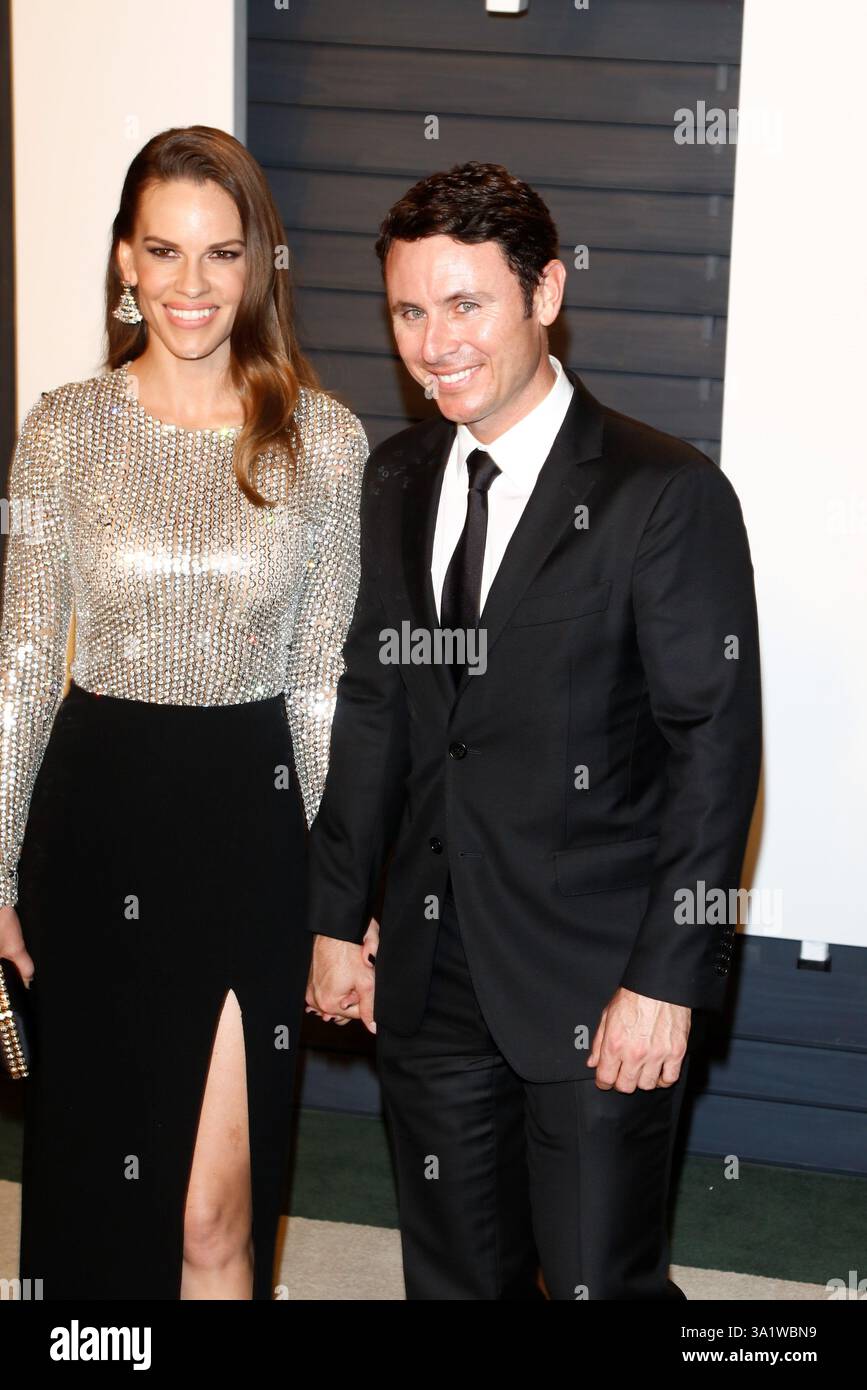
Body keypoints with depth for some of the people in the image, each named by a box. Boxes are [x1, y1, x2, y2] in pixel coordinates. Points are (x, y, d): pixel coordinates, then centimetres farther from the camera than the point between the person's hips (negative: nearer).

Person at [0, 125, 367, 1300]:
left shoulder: (326, 441, -3)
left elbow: (325, 678, 2)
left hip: (251, 819, -1)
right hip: (97, 817, 1)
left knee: (218, 1211, 2)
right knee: (97, 1177, 16)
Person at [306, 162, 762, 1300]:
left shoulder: (668, 497, -13)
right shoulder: (396, 482, 7)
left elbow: (716, 749, -13)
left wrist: (668, 979, -15)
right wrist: (340, 918, 10)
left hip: (597, 984, -5)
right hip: (429, 973, 6)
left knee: (602, 1282, 5)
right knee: (456, 1273, 18)